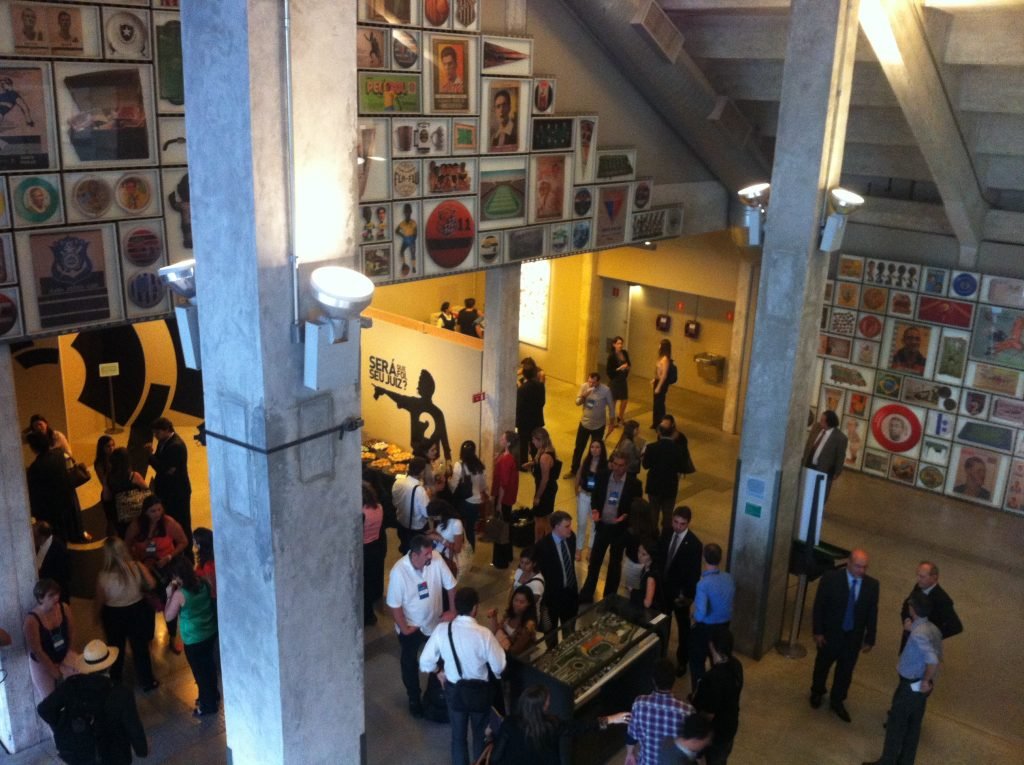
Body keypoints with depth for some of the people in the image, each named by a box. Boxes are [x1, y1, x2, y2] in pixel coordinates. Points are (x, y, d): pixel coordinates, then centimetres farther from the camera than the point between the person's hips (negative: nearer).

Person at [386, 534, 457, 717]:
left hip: (435, 621, 3)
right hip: (411, 627, -3)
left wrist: (453, 610, -3)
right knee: (409, 664, 17)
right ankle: (414, 699, 40)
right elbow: (394, 604, -21)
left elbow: (450, 585, -8)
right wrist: (404, 628, -14)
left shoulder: (436, 559, -21)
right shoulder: (398, 572, -31)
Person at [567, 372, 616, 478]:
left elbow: (611, 406, -7)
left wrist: (612, 421, -1)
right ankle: (573, 470, 29)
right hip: (584, 423, 2)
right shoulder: (584, 386, -12)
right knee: (579, 448, 13)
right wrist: (583, 397, -28)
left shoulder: (605, 390, -20)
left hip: (598, 425, -2)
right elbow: (577, 403, -6)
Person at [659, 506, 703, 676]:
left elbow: (694, 574, -18)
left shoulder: (694, 544, -22)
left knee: (683, 626, 15)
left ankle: (682, 660, 32)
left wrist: (687, 595, -17)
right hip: (663, 588, 5)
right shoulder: (666, 535, -6)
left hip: (680, 593, -5)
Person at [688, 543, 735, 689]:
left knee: (697, 662, 15)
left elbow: (701, 613, -32)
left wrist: (695, 619, -11)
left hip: (705, 628, -6)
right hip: (724, 626, 6)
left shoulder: (703, 584, -29)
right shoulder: (729, 578, -9)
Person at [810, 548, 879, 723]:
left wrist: (869, 639, 0)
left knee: (846, 670, 14)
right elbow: (819, 606, -12)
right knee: (822, 665, 19)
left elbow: (872, 613, -3)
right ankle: (817, 692, 45)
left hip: (854, 636, 2)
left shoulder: (872, 585, -11)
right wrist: (818, 632, -11)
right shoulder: (831, 579, -19)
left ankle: (837, 701, 35)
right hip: (830, 633, -2)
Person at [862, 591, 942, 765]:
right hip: (920, 686, 9)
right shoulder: (932, 629, 0)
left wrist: (925, 681, -22)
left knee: (896, 724, 8)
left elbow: (934, 661, -39)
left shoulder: (918, 634, -29)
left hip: (911, 686, -9)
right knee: (913, 726, 21)